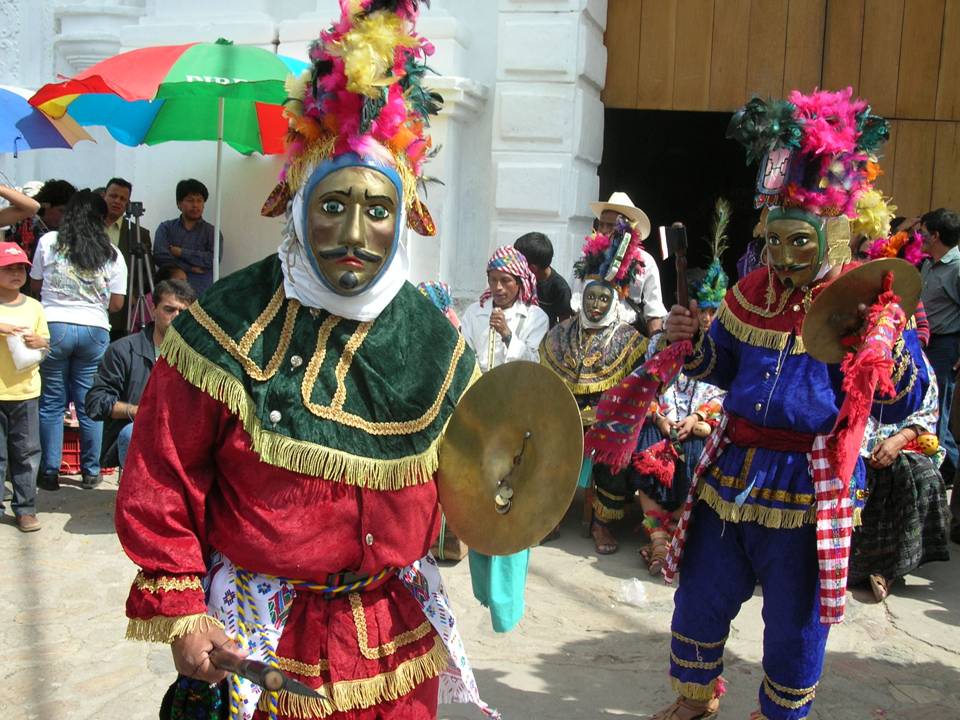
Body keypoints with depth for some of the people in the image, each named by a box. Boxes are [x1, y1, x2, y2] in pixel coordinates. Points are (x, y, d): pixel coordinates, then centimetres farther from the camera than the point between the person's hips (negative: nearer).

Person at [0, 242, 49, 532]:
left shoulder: (34, 307, 9)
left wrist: (39, 342, -6)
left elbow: (47, 344, 16)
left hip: (26, 391, 3)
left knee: (27, 452, 7)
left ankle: (25, 508, 16)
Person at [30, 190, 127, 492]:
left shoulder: (48, 242, 1)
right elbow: (116, 304, 5)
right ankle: (91, 472, 15)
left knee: (51, 403, 7)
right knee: (89, 404, 7)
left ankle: (50, 472, 11)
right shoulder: (112, 255, 3)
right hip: (94, 330, 1)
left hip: (54, 325, -1)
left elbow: (36, 285, 12)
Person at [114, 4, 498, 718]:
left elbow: (450, 467, 13)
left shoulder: (432, 338, -1)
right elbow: (161, 481, -9)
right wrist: (176, 611, -10)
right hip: (261, 642, -3)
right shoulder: (230, 328, -14)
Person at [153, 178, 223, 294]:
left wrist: (181, 252, -3)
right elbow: (160, 256, -1)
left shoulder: (212, 232, 11)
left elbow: (214, 259, -6)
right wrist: (190, 268, -7)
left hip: (201, 293, 0)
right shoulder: (166, 228, 14)